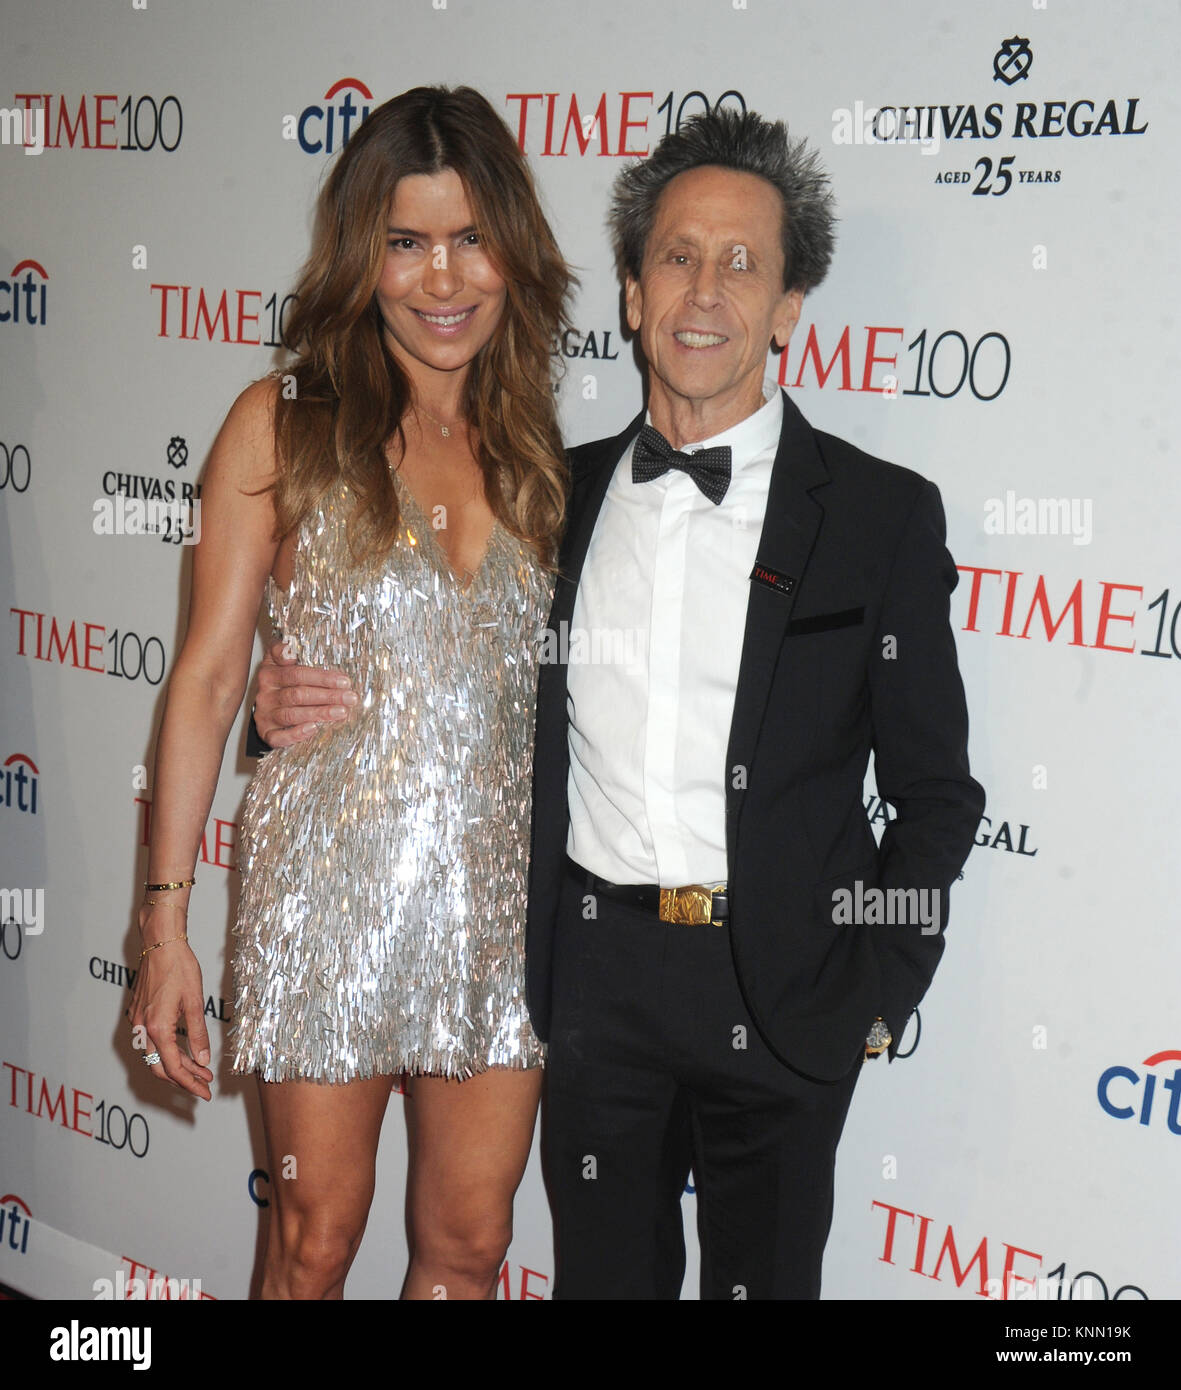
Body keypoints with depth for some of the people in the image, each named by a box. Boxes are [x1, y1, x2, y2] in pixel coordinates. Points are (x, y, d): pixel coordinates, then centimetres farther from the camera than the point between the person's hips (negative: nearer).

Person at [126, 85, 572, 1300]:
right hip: (328, 886, -3)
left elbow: (544, 682, 11)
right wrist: (166, 922, -7)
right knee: (316, 1240, 10)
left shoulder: (536, 446, 7)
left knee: (469, 1243, 13)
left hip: (499, 894, 3)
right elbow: (208, 677, -4)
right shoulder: (283, 426, -3)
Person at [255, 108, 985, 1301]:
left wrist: (880, 992, -7)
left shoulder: (882, 514, -3)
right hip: (594, 970, 3)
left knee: (765, 1275, 13)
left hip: (777, 983, -2)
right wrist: (309, 700, 1)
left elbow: (935, 792, 0)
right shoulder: (561, 495, 7)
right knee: (603, 1275, 15)